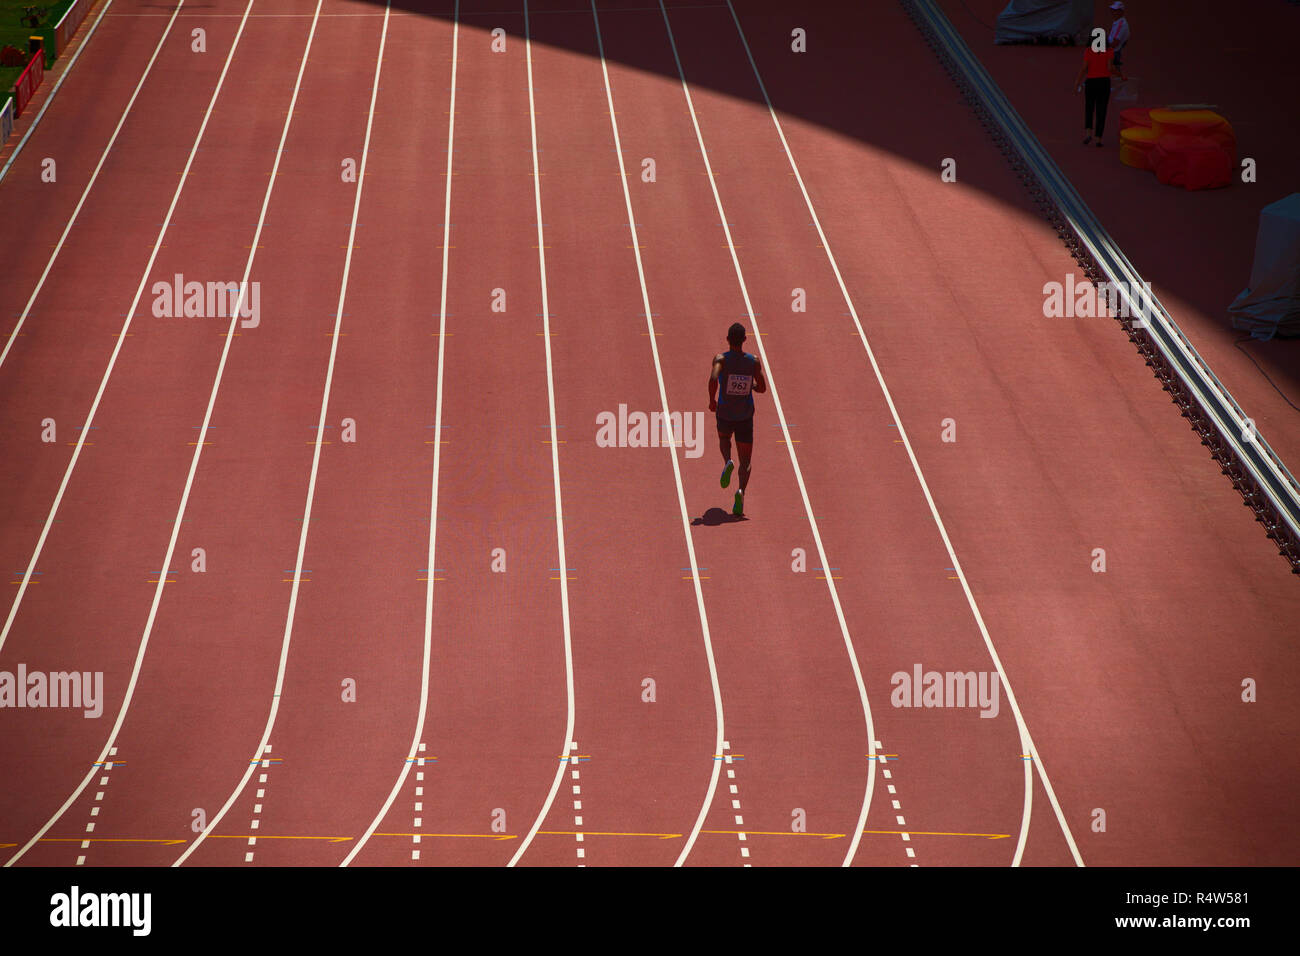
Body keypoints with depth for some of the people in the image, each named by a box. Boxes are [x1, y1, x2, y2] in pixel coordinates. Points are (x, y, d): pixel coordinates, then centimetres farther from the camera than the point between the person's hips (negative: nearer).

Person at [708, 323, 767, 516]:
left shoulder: (721, 359, -9)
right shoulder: (754, 361, -2)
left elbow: (713, 379, -26)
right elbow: (762, 388, -3)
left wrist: (712, 400, -11)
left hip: (725, 414, -1)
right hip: (746, 417, 1)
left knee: (724, 437, 33)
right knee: (745, 461, 6)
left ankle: (727, 461, 1)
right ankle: (741, 490, -21)